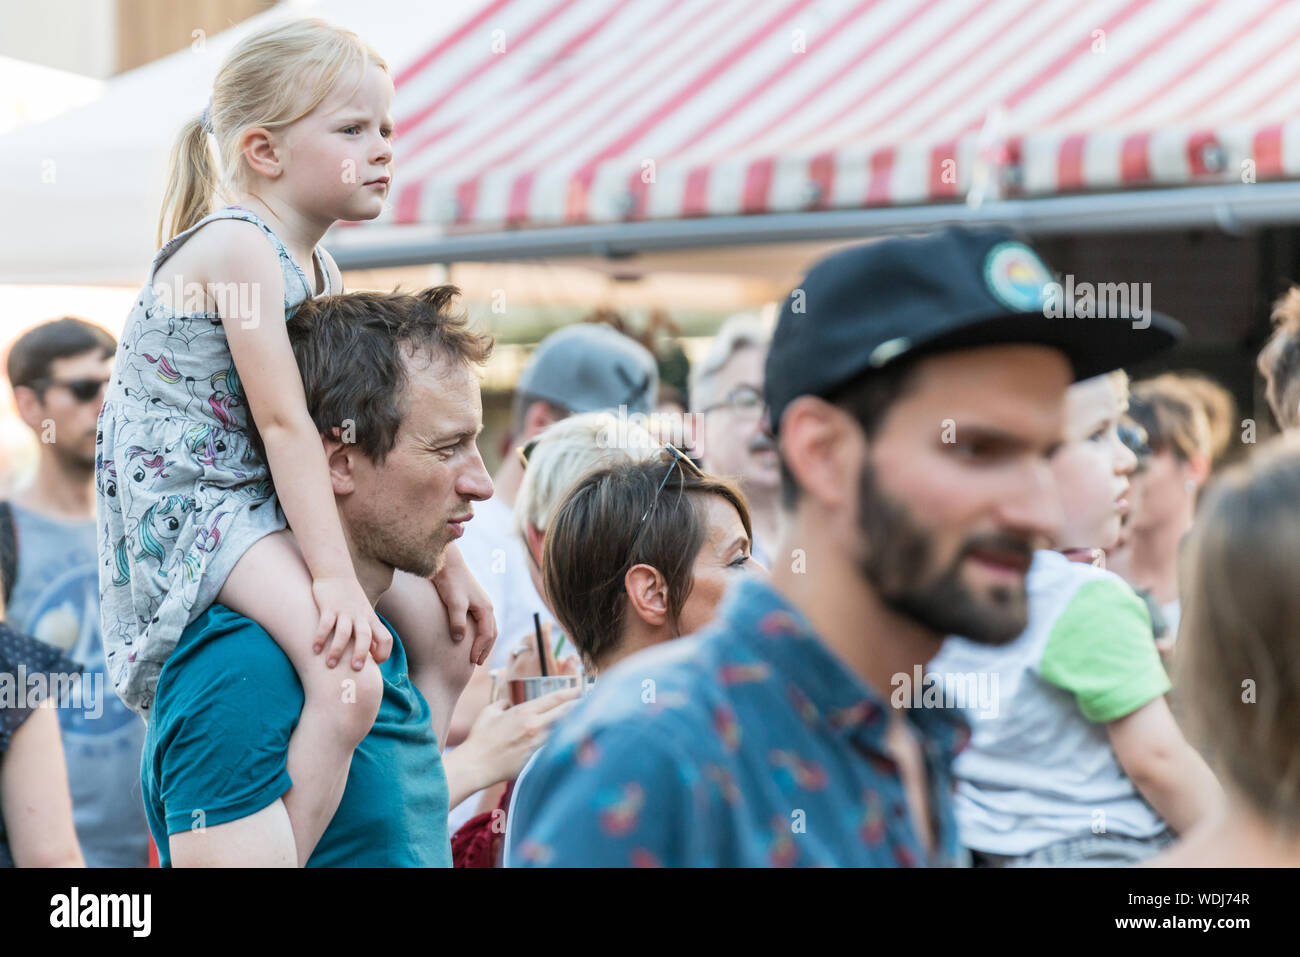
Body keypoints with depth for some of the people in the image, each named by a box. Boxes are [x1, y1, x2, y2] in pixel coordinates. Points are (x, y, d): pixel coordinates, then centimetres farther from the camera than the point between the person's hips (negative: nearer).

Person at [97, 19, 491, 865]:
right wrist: (333, 574, -26)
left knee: (443, 613, 17)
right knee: (350, 682, -28)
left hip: (260, 508, 10)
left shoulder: (321, 270, 11)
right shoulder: (237, 247, -17)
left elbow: (370, 428, 12)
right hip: (185, 509, -10)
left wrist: (441, 553, 8)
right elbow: (284, 421, -23)